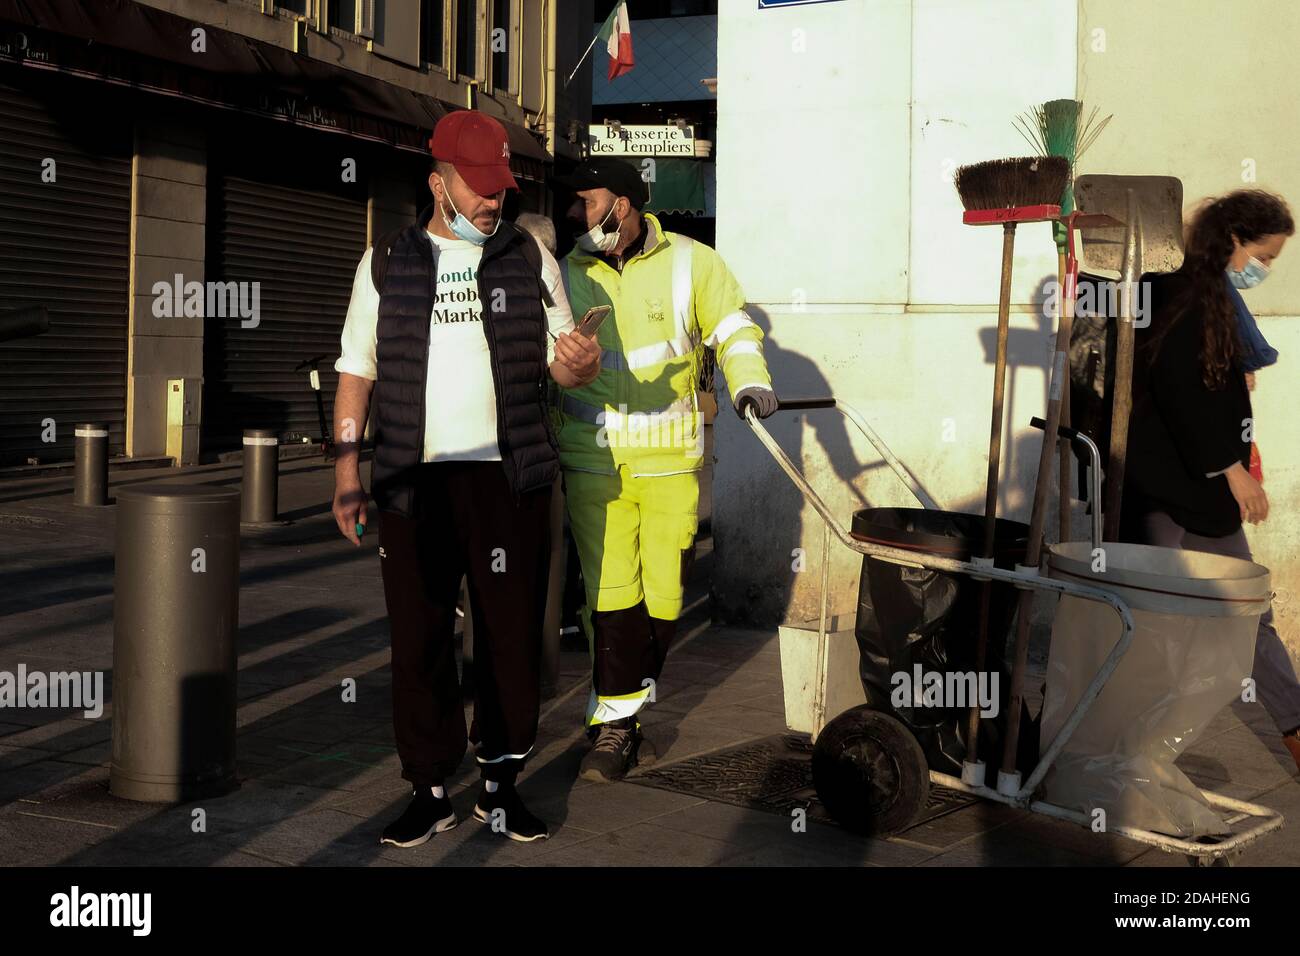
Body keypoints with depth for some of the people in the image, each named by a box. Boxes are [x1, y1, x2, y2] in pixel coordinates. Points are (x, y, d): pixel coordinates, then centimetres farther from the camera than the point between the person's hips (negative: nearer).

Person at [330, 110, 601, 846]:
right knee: (419, 638, 2)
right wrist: (347, 467, 1)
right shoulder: (387, 263, 10)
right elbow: (358, 370, 9)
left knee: (512, 630, 3)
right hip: (415, 478, 0)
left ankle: (502, 783, 16)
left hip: (509, 474, 0)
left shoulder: (531, 259, 10)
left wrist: (582, 363, -14)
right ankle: (430, 791, 12)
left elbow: (560, 363, 10)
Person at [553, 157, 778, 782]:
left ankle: (623, 712, 22)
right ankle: (615, 725, 5)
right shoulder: (567, 275, 6)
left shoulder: (691, 263, 2)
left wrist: (749, 379, -12)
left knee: (663, 593, 6)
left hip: (671, 462, 0)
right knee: (611, 594, -4)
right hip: (595, 463, 0)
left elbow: (733, 328, 7)